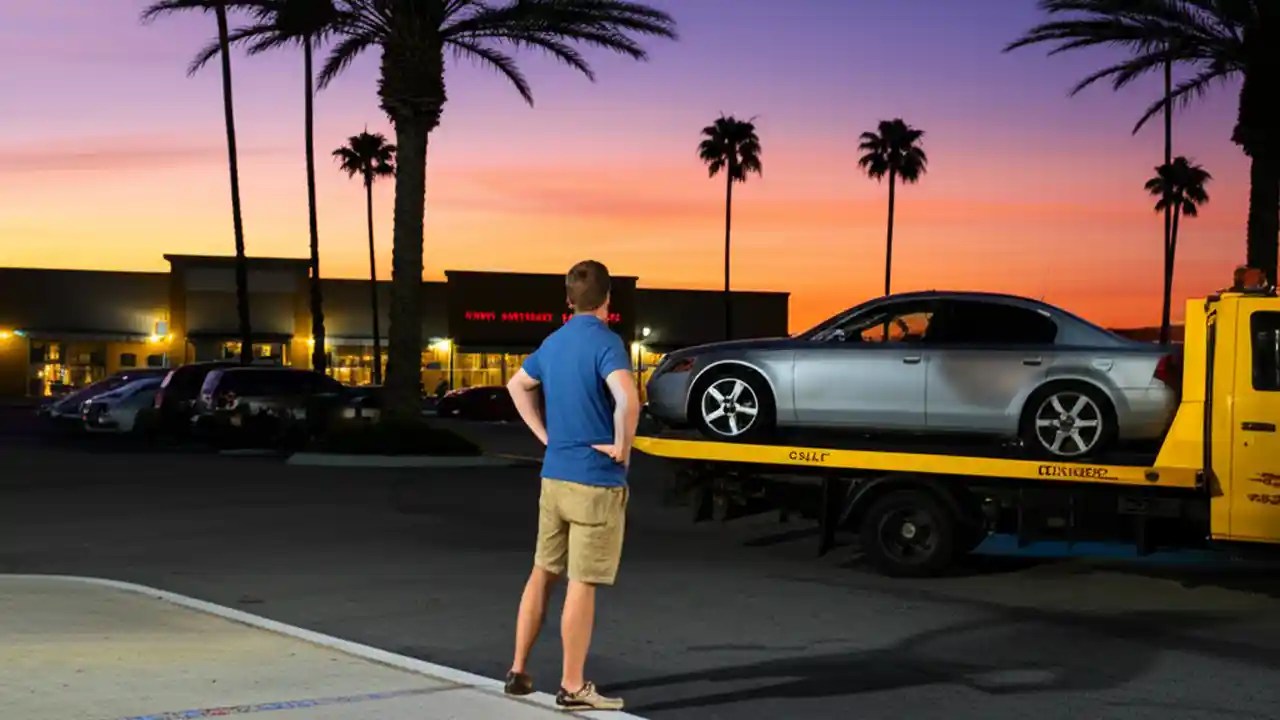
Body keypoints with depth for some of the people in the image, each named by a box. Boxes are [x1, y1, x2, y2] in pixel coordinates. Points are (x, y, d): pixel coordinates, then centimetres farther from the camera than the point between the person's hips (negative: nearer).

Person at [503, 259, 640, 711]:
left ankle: (518, 671, 22)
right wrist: (622, 446, -16)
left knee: (543, 574, 16)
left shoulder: (553, 343, 9)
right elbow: (627, 398, -32)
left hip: (554, 476, 7)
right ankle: (573, 687, 6)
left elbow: (517, 385, 25)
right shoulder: (605, 342, -14)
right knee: (582, 584, -1)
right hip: (595, 482, -7)